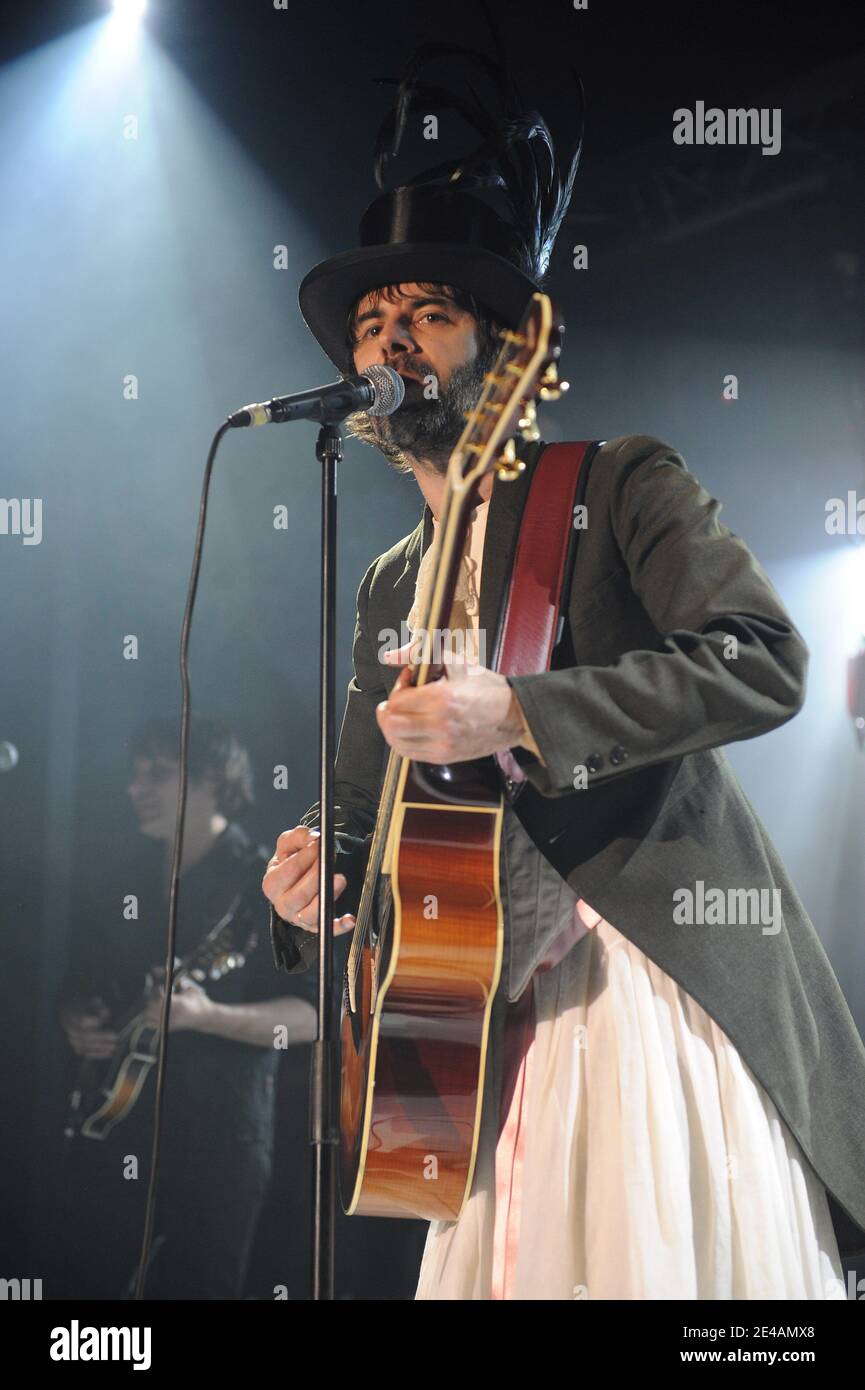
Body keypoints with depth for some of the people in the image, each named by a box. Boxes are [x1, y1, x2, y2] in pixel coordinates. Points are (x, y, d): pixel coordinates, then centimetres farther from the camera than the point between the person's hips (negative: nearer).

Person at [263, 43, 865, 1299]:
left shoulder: (622, 486, -1)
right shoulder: (391, 589, 17)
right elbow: (369, 817, 21)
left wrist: (520, 715, -22)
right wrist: (317, 892, -3)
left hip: (683, 996, -5)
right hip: (509, 1022, 5)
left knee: (684, 1270, -5)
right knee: (520, 1264, 4)